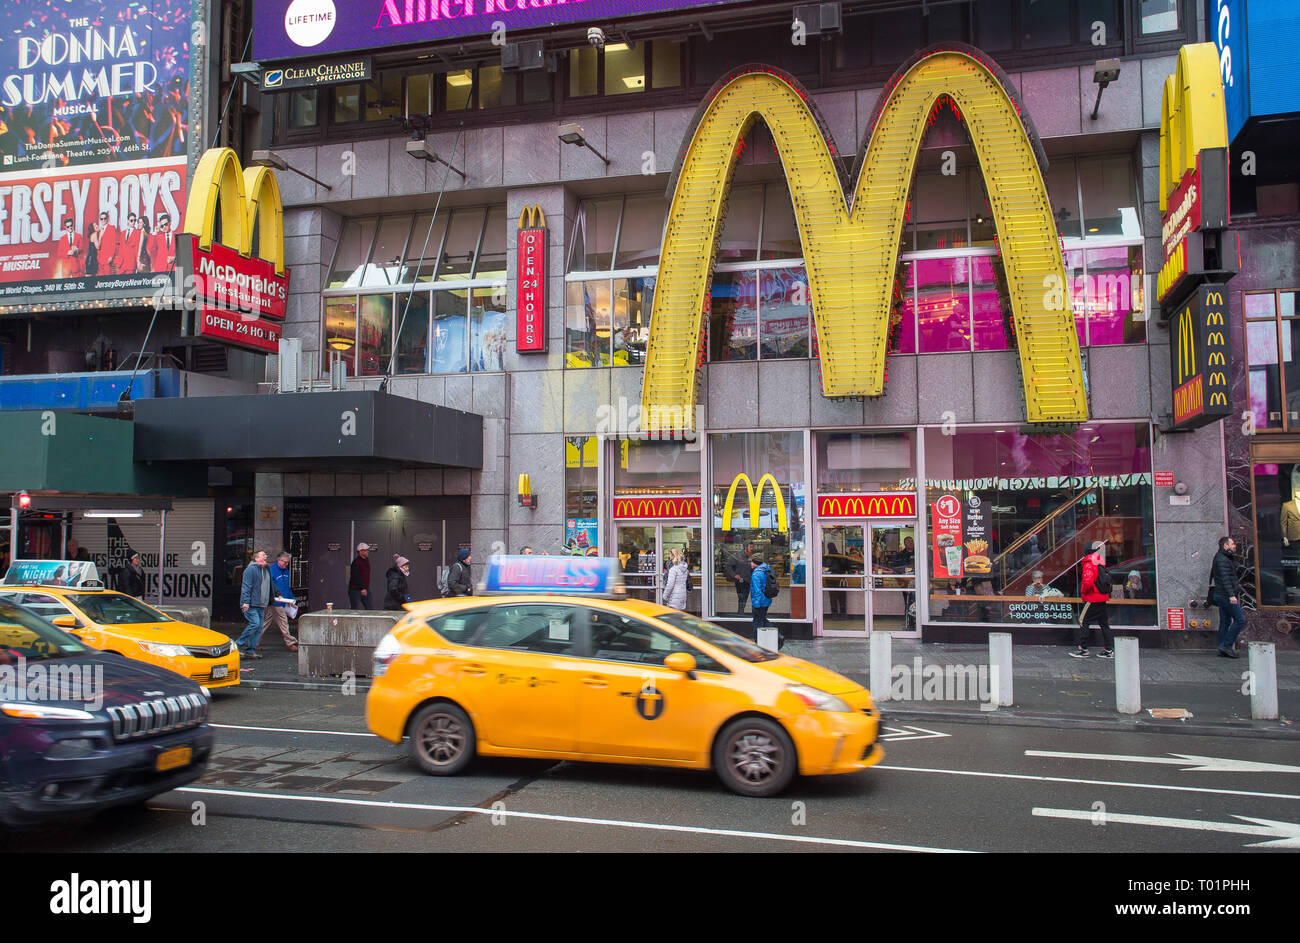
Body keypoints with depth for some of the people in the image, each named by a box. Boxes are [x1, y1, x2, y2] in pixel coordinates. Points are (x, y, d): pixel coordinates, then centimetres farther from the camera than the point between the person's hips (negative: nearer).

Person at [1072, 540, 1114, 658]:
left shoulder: (1089, 564, -15)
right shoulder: (1101, 564, 11)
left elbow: (1088, 582, -25)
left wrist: (1083, 593, -9)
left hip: (1093, 600, -8)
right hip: (1102, 599, 8)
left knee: (1084, 622, -2)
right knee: (1104, 623, 12)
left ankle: (1083, 649, 0)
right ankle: (1109, 650, 14)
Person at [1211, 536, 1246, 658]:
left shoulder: (1225, 558, 20)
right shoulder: (1222, 560, -14)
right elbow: (1225, 579, -23)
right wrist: (1231, 595, -29)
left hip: (1221, 595, 11)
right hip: (1225, 595, -11)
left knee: (1225, 621, 10)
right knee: (1240, 619, -10)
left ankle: (1223, 650, 12)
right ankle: (1226, 645, -11)